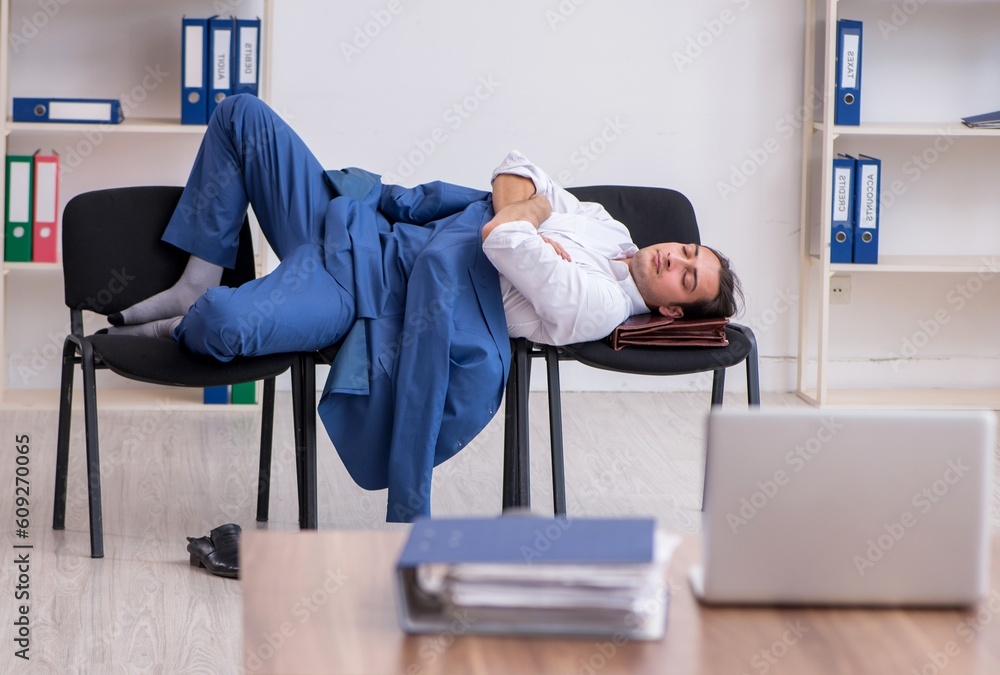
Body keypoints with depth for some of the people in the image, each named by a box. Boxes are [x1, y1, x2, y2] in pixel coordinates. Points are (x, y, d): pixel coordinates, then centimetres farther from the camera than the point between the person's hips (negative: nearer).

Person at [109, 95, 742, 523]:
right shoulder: (606, 227, 8)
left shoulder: (598, 305, -17)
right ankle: (198, 289, 5)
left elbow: (501, 243, -28)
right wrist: (525, 205, -7)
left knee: (229, 325, -35)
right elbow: (517, 167, 14)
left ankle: (188, 325, 4)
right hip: (352, 220, 8)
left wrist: (521, 219, -7)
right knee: (241, 114, 1)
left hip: (369, 292, -8)